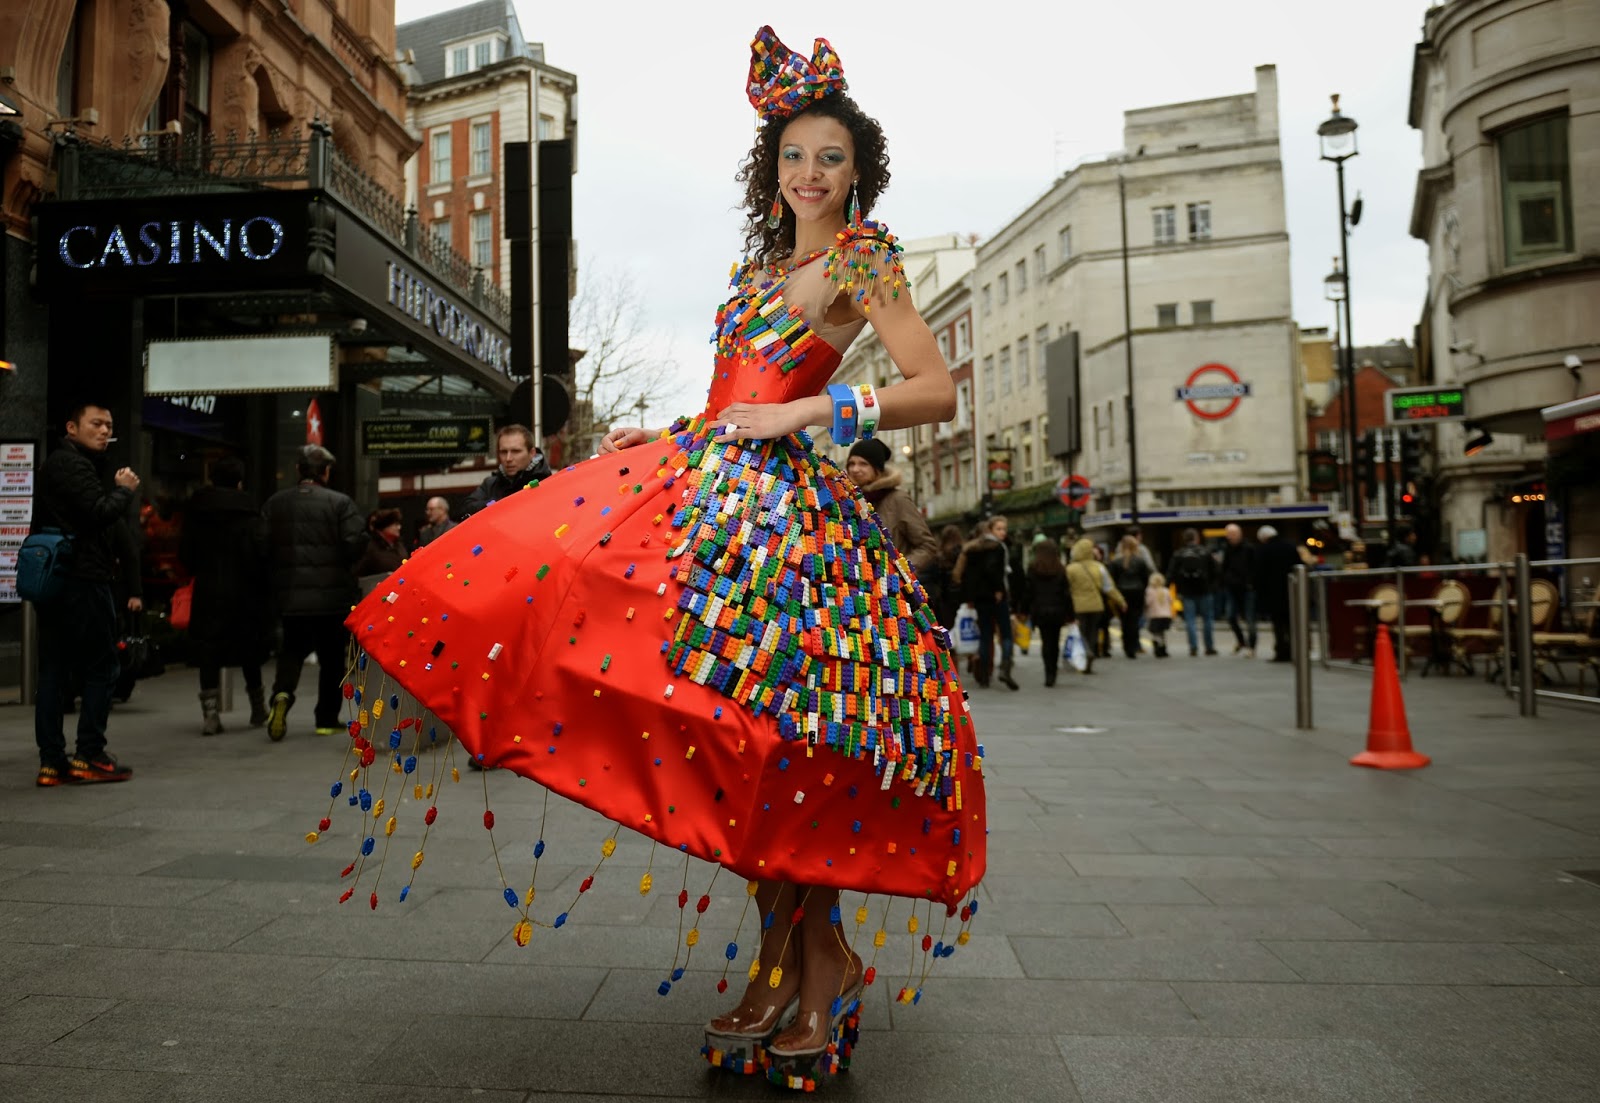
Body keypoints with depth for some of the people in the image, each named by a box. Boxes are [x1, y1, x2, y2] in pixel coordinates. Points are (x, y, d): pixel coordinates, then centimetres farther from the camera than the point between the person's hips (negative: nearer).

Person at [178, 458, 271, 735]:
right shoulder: (248, 512, -8)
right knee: (248, 649, 11)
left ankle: (210, 712, -3)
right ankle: (258, 709, 23)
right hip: (243, 591, -2)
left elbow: (185, 552, 7)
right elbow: (261, 552, -15)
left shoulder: (196, 510, 4)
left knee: (208, 653, 4)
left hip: (207, 591, 2)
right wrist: (262, 583, -3)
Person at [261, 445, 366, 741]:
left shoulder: (275, 503, 3)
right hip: (332, 596, -3)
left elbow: (264, 546, 2)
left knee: (292, 649, 18)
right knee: (331, 656, 9)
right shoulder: (340, 503, -9)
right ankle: (327, 719, 14)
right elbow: (355, 544, -15)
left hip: (290, 596, 3)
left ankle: (282, 694, -9)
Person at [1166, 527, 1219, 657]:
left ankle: (1193, 647, -7)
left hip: (1187, 592, 0)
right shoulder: (1205, 553, -1)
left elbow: (1171, 574, -6)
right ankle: (1209, 647, 11)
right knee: (1207, 618, 9)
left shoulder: (1178, 554, -2)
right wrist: (1211, 584, 14)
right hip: (1204, 591, 0)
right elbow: (1215, 572, 0)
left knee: (1190, 619, 2)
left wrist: (1179, 586, 4)